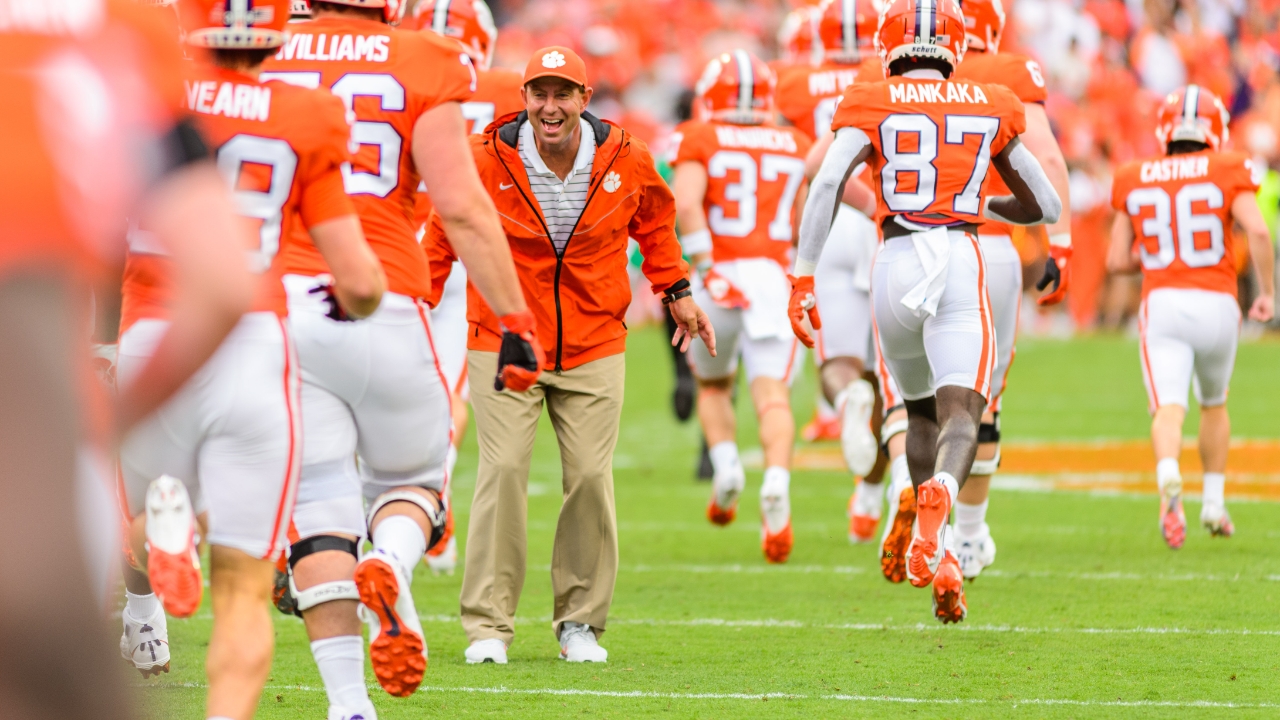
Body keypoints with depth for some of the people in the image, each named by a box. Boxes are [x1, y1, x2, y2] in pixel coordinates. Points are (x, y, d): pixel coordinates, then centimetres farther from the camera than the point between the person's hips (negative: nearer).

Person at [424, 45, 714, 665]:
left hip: (592, 348, 2)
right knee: (503, 471, -12)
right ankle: (488, 624, -4)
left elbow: (653, 222, 17)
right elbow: (444, 234, 4)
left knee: (590, 476, -2)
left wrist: (676, 290, 20)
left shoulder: (626, 162, -6)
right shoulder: (486, 161, -12)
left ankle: (579, 622, 12)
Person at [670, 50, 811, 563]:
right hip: (776, 277, 1)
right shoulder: (794, 147, 13)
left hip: (721, 275, -1)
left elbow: (686, 202, -13)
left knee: (713, 385, 22)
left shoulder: (699, 140, 4)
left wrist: (708, 266, -13)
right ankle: (777, 482, -31)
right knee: (772, 394, -8)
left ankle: (725, 464, 1)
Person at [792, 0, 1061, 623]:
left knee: (921, 410, 21)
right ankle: (941, 491, -43)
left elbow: (826, 184, -9)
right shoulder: (992, 109, 14)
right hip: (961, 261, -1)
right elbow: (1046, 205, 21)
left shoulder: (870, 106, 7)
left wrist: (803, 276, -9)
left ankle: (932, 551, 17)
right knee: (959, 412, -10)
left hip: (895, 265, 1)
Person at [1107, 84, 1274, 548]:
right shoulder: (1227, 172, 2)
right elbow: (1257, 230, -12)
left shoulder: (1135, 181, 8)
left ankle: (1169, 479, -41)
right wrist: (1267, 292, -2)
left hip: (1161, 302, 0)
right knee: (1213, 404, 23)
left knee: (1168, 409, -11)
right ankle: (1213, 503, 26)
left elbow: (1117, 261, 9)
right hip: (1216, 302, 0)